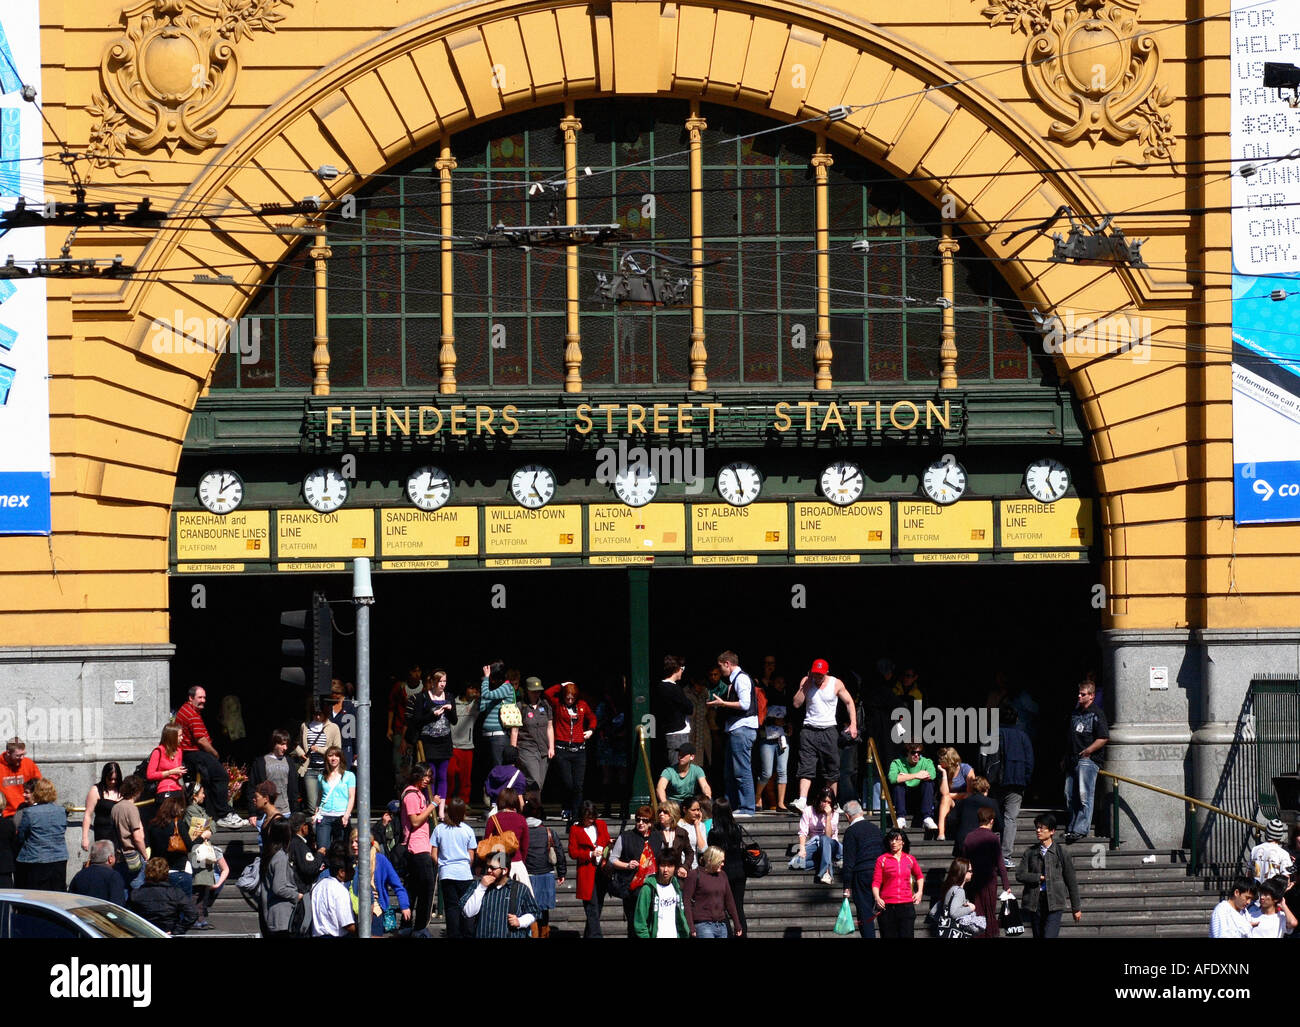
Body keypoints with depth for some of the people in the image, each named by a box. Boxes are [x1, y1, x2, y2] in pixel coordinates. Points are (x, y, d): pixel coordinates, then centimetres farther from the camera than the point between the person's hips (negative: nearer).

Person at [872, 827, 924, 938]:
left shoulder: (910, 859, 11)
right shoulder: (882, 860, 3)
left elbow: (919, 876, 29)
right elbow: (876, 882, -1)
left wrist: (920, 892, 15)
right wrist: (877, 898, -17)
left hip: (906, 905, 2)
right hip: (887, 907, -2)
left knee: (907, 935, -5)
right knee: (888, 936, -2)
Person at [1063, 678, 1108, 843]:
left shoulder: (1096, 714, -5)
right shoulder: (1075, 713, 19)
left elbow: (1104, 738, -11)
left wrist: (1088, 751, -17)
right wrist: (1065, 758, 20)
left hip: (1088, 760, -8)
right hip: (1073, 760, 8)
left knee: (1084, 795, -13)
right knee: (1070, 796, 10)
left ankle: (1081, 829, -17)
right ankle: (1072, 828, 19)